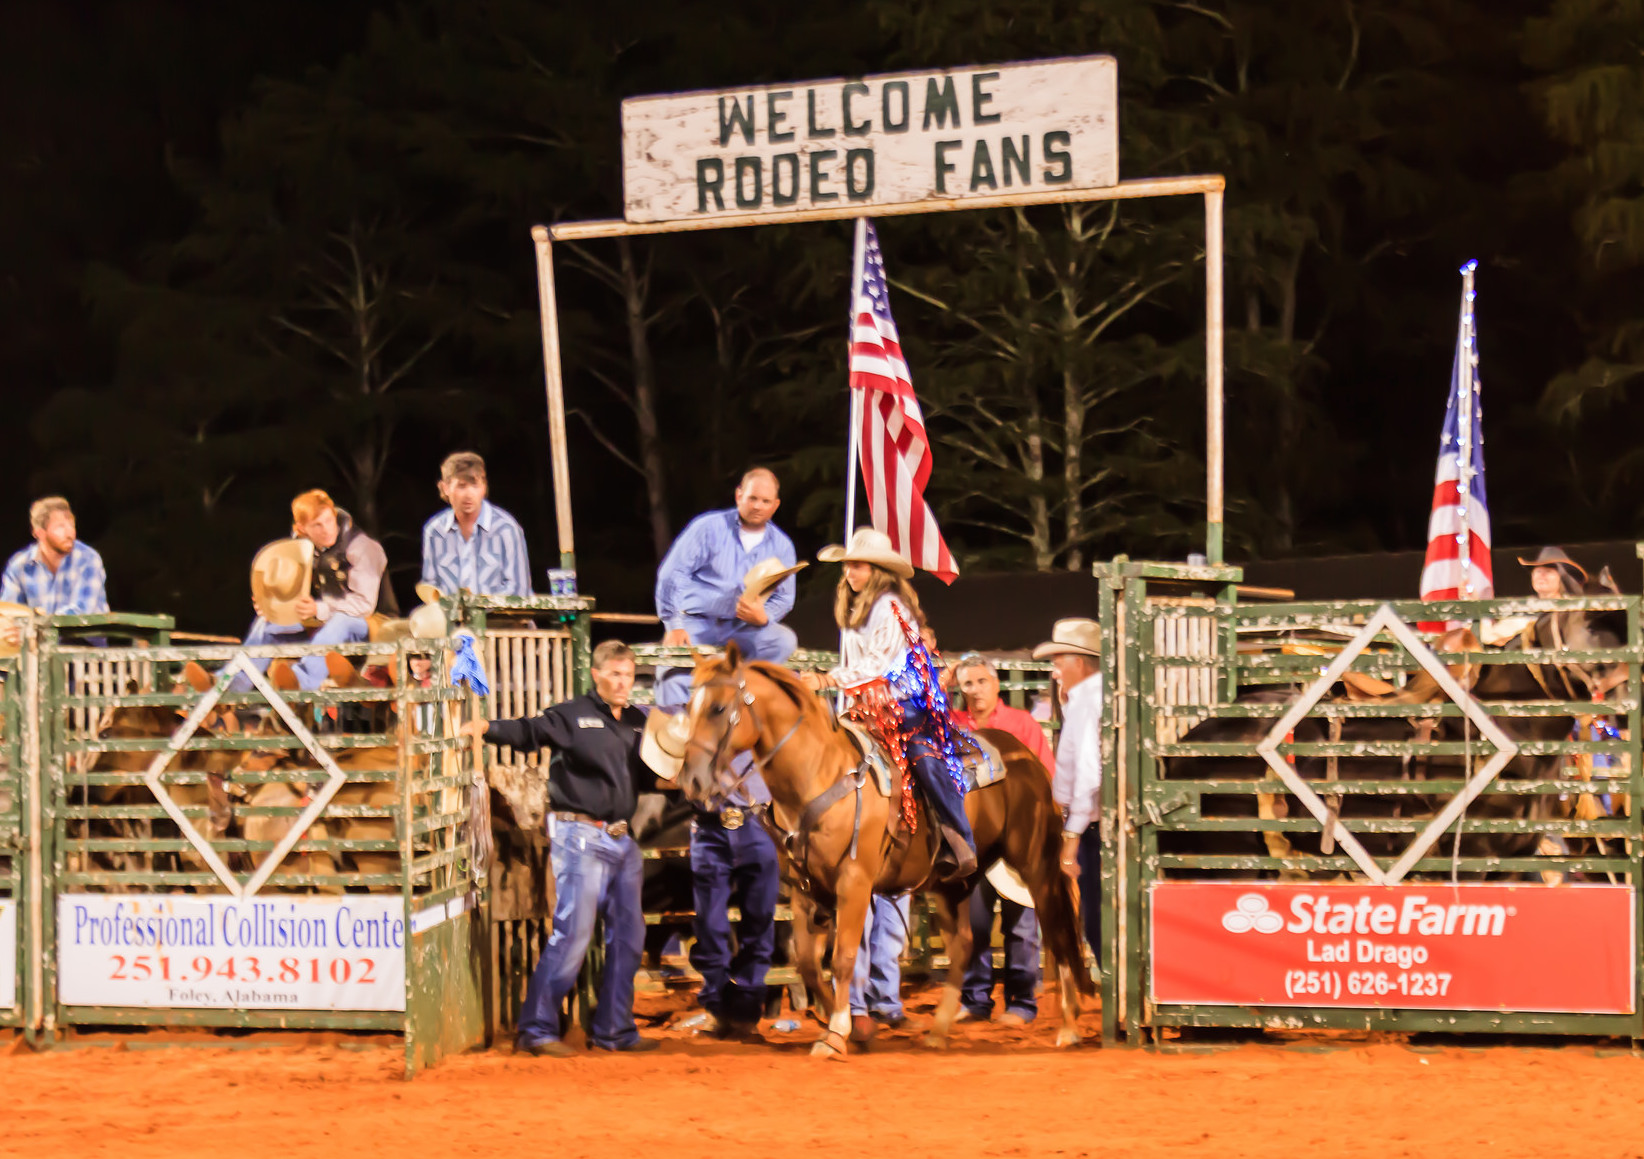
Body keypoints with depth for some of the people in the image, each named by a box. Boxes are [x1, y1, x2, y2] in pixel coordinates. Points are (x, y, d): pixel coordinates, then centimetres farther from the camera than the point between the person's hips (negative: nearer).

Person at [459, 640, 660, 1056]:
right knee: (572, 934, -8)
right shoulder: (571, 716, -5)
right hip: (580, 836, -7)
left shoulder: (638, 722, 14)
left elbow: (651, 776, 21)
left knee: (628, 936, 9)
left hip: (622, 840, 7)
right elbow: (527, 732, -18)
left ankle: (614, 1029, 19)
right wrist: (488, 728, -35)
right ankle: (537, 1029, -1)